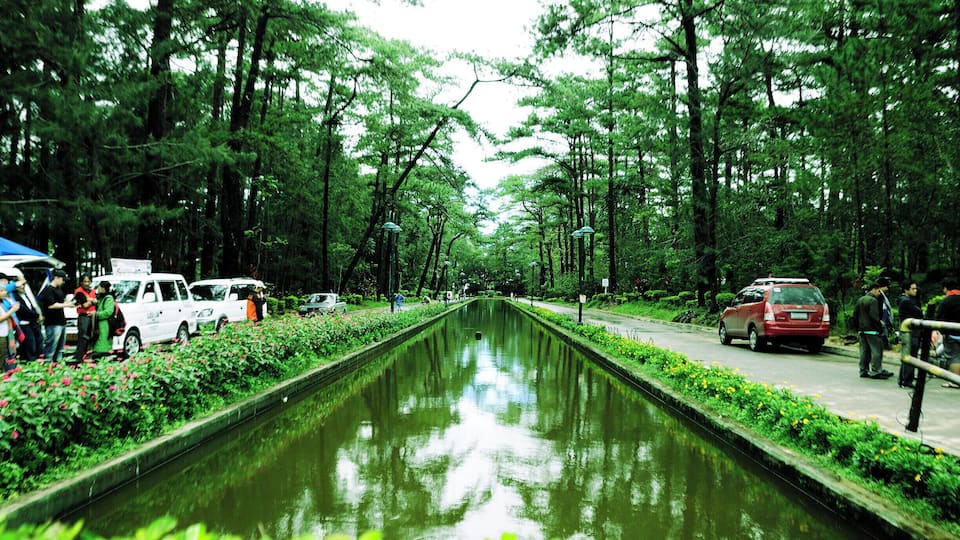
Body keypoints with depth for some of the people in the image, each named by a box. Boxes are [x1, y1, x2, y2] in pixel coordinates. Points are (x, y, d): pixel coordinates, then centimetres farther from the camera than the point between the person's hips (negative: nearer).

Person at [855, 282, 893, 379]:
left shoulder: (860, 300, 15)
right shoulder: (873, 300, -12)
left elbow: (856, 315, 18)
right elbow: (874, 316, -19)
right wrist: (880, 325, -8)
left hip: (862, 330, 9)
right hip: (871, 330, -8)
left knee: (864, 350, 10)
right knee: (876, 350, -3)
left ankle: (863, 371, 12)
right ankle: (876, 371, -4)